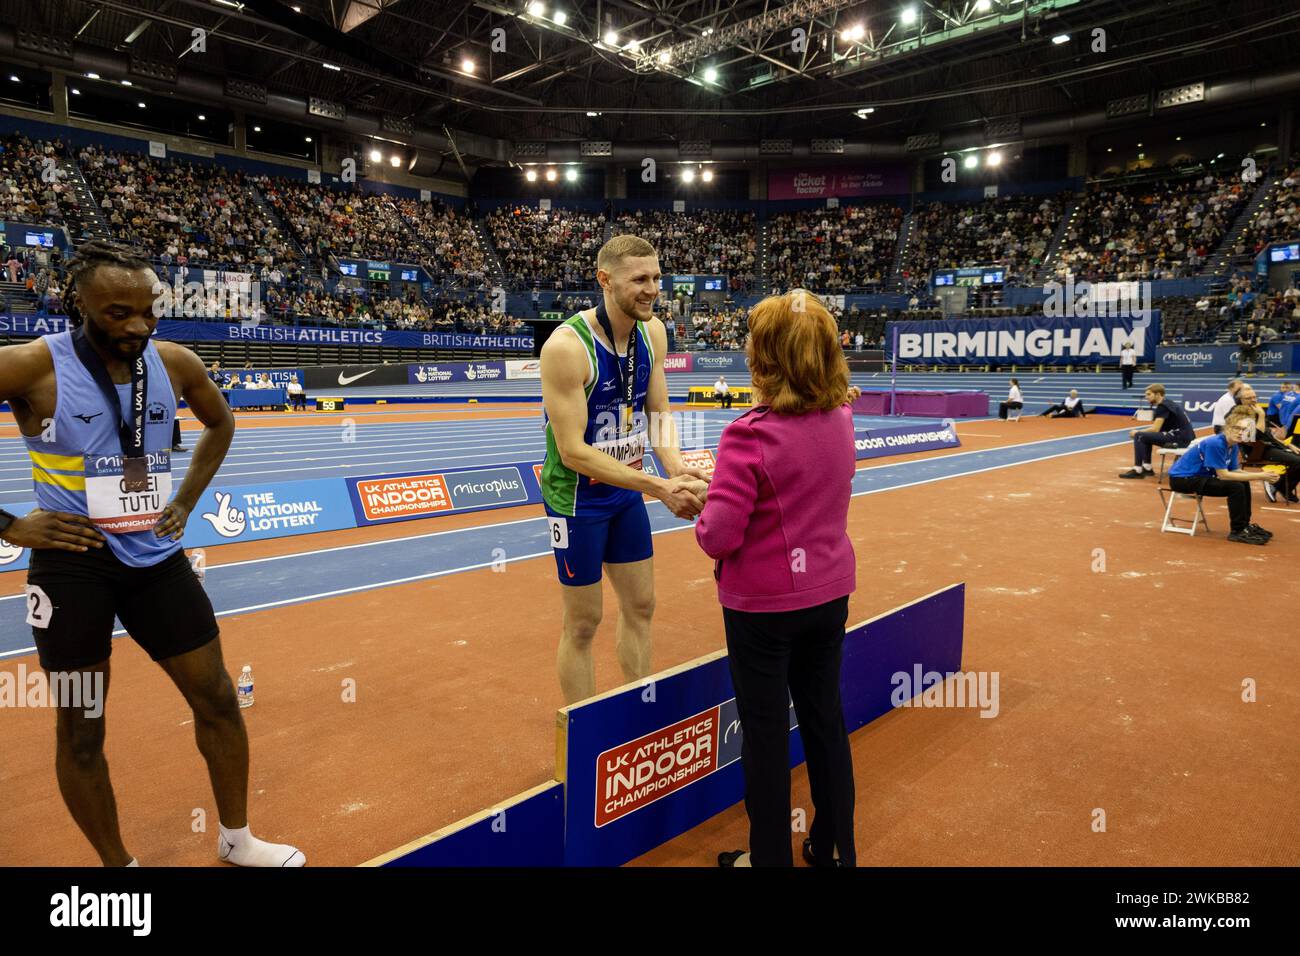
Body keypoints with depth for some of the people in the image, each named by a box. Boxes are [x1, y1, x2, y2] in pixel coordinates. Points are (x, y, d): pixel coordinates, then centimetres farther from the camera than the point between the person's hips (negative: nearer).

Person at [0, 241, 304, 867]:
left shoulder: (174, 363, -1)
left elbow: (220, 422, 18)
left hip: (155, 555, 4)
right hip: (73, 561, -4)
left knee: (217, 700, 9)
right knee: (80, 729, 8)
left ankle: (237, 840, 30)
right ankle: (116, 863, 30)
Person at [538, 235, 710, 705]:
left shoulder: (652, 332, -4)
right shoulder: (567, 345, -26)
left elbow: (658, 413, 3)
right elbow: (573, 451, -27)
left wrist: (677, 468, -18)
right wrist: (659, 488, -30)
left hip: (626, 490, 7)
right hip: (577, 497, -7)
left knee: (640, 605, 17)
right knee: (583, 622, 5)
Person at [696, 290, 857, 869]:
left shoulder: (751, 435, -24)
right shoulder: (840, 420, -3)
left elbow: (718, 537, -26)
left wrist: (704, 515, -4)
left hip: (763, 603, -6)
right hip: (829, 592, 6)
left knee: (766, 733, 11)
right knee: (826, 721, 20)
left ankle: (769, 858, 29)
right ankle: (836, 850, 38)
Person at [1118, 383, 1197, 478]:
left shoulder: (1162, 406, -12)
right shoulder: (1166, 403, 18)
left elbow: (1155, 429, -17)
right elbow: (1157, 428, 20)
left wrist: (1137, 432, -2)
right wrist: (1139, 431, 8)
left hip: (1180, 438, -10)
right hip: (1184, 436, 10)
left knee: (1139, 437, -14)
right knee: (1146, 436, 22)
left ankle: (1137, 470, -12)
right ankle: (1147, 468, 18)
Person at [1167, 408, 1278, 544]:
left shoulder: (1233, 445, 3)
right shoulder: (1215, 444, -23)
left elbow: (1236, 471, 5)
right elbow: (1223, 475, -24)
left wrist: (1261, 476, -10)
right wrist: (1259, 476, -22)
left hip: (1199, 476, 10)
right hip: (1181, 479, -10)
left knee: (1244, 484, 10)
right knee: (1236, 487, -19)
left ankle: (1245, 525, 22)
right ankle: (1238, 531, -7)